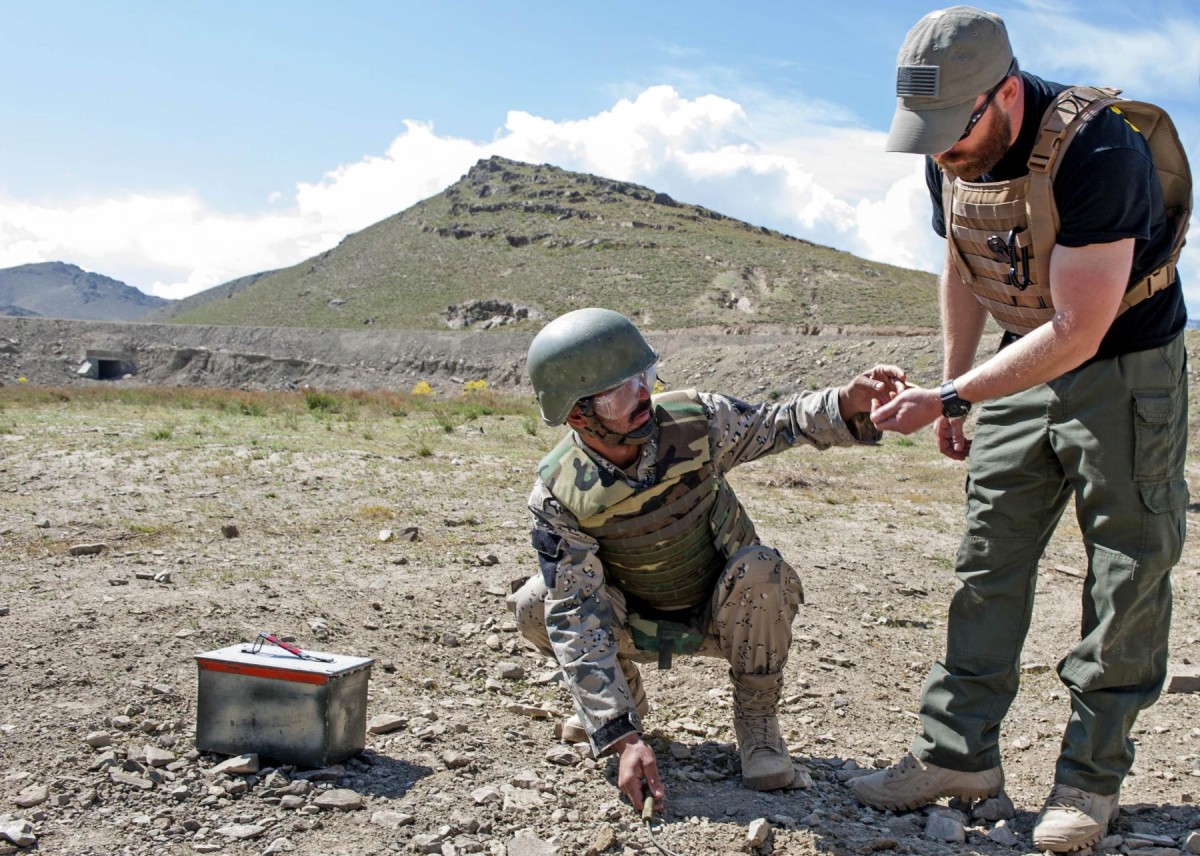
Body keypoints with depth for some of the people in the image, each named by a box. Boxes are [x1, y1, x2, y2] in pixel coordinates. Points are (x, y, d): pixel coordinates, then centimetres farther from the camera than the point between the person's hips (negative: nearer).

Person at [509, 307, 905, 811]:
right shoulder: (558, 496, -24)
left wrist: (848, 401, -29)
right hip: (639, 629, 0)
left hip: (725, 617, 0)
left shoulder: (694, 420, -21)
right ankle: (624, 700, 5)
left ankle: (756, 720, -8)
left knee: (760, 570, -33)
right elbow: (576, 621, -26)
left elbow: (777, 424, -6)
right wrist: (621, 734, -34)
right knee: (534, 605, -23)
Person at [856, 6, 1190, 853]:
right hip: (1026, 364, 7)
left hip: (1125, 364, -6)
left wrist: (947, 396, -28)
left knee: (1127, 571, 0)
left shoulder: (1096, 150, -29)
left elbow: (1076, 333, -29)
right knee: (989, 558, 5)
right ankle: (961, 751, 14)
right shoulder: (951, 157, -6)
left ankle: (1091, 775, 11)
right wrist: (955, 390, 14)